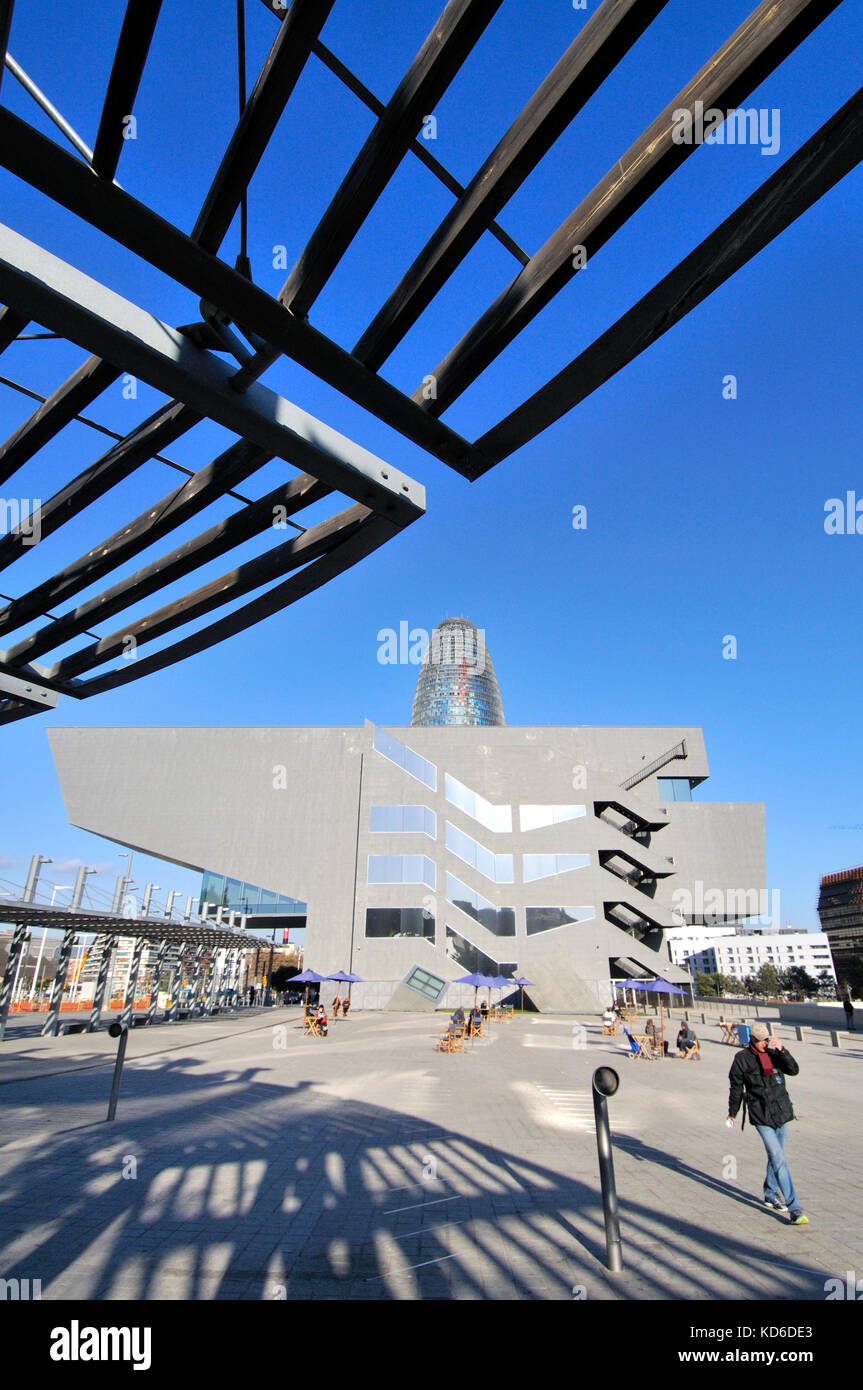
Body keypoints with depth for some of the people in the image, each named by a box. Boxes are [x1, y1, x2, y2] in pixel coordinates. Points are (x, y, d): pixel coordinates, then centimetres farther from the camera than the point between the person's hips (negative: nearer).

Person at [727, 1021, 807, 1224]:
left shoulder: (774, 1054, 3)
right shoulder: (742, 1059, -7)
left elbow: (793, 1070, -10)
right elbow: (736, 1086, 1)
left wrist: (782, 1050, -21)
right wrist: (732, 1112, 10)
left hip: (782, 1112, 4)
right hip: (761, 1116, -4)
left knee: (776, 1156, 17)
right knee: (778, 1160, -12)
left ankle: (771, 1196, 37)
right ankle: (794, 1209, -8)